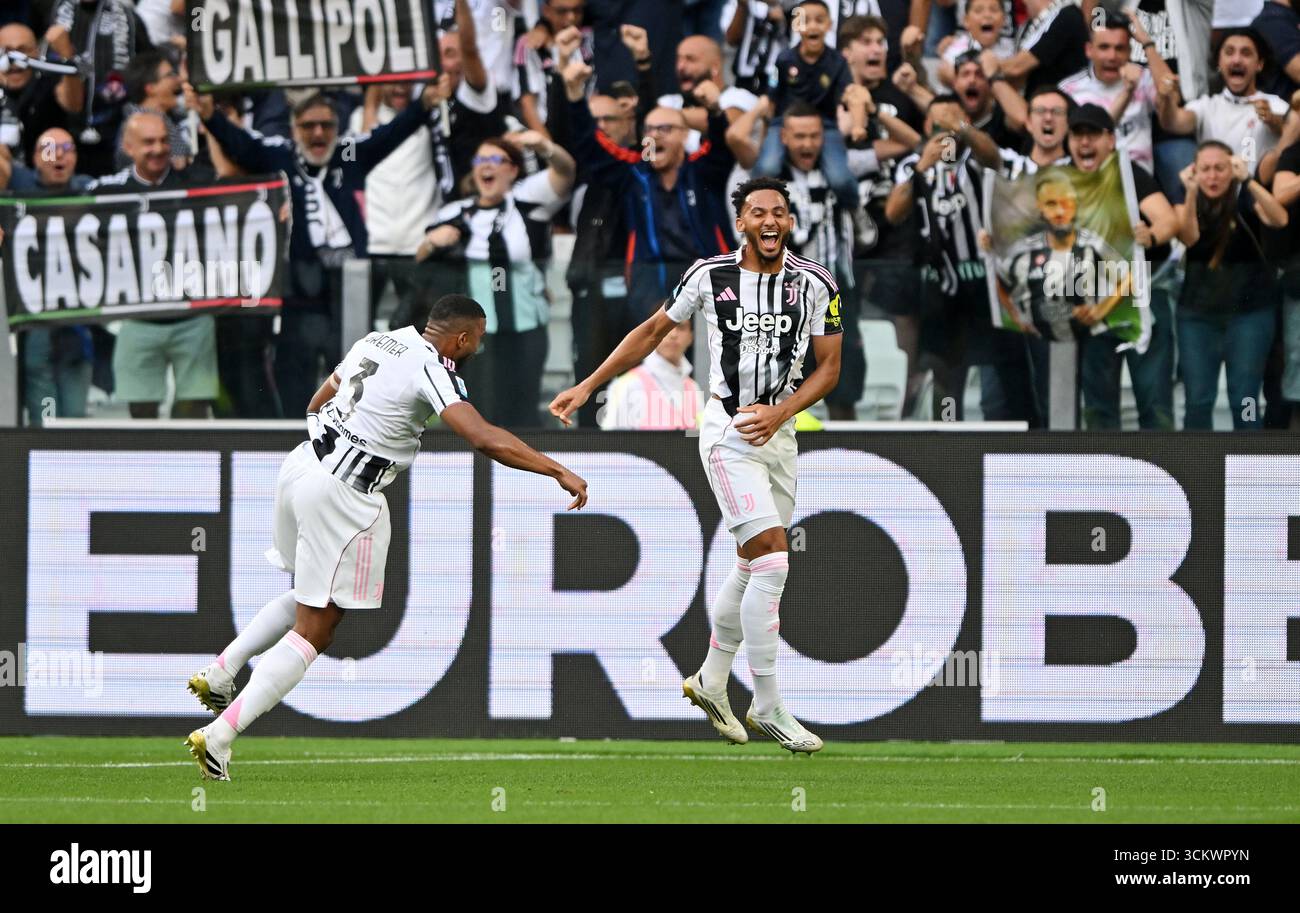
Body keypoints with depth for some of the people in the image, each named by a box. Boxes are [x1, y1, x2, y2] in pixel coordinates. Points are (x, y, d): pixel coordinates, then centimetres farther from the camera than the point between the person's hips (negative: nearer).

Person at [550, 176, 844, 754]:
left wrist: (781, 412, -13)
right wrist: (588, 387, 6)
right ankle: (767, 707, -9)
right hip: (728, 434, -4)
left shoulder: (814, 285, -2)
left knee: (752, 568, 14)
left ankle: (711, 682, 34)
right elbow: (653, 332, 7)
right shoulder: (710, 276, -6)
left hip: (778, 431, 4)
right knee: (771, 563, -15)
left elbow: (829, 366, 3)